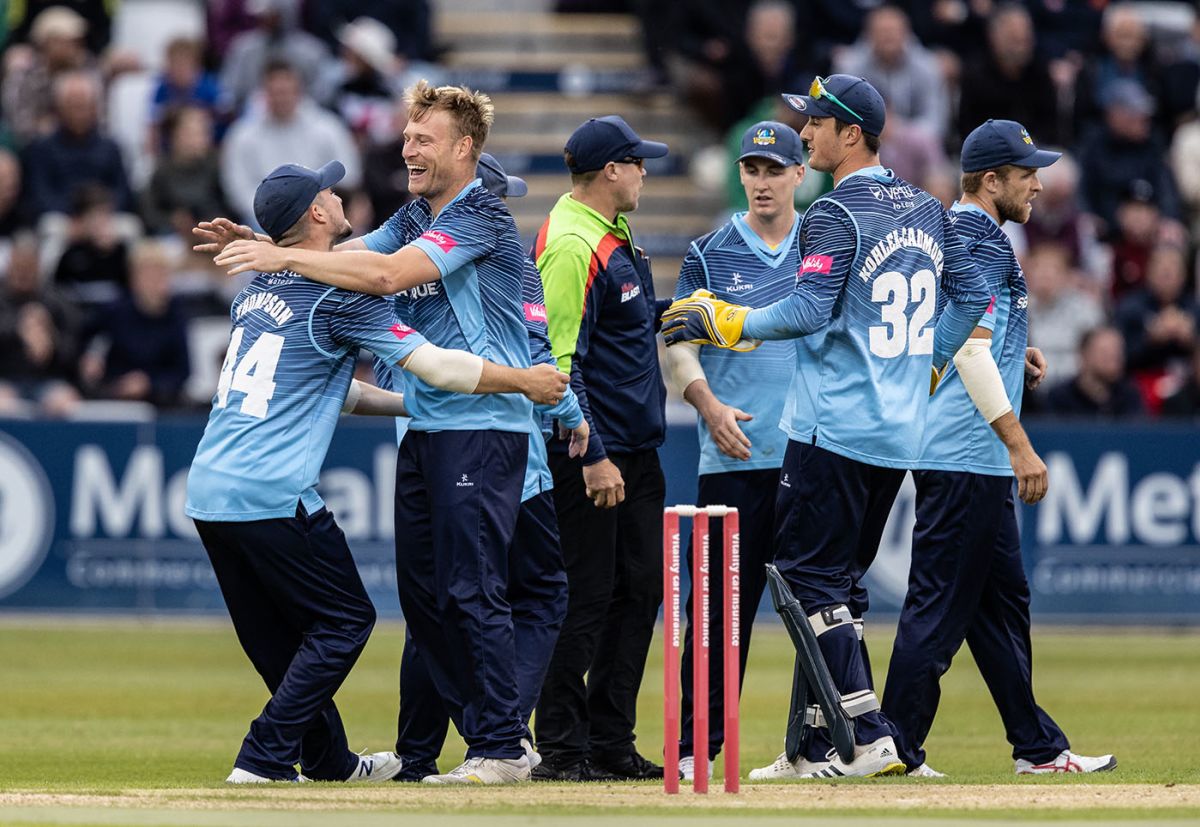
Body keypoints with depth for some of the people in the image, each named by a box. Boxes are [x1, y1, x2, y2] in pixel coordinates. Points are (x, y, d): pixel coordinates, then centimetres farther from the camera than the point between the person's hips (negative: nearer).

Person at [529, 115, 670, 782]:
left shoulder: (614, 236, 14)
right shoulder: (571, 245, -17)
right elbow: (559, 360, -21)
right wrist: (592, 457, -23)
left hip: (636, 450, 10)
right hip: (591, 453, -10)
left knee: (639, 589, 11)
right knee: (589, 595, -7)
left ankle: (611, 744, 17)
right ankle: (562, 748, -1)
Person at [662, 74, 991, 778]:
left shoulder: (838, 215, -13)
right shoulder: (927, 210, 13)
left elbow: (810, 311, -21)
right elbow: (971, 296, 17)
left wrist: (728, 323, -10)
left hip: (835, 428, -9)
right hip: (901, 431, 9)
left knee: (813, 574, -5)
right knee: (840, 579, 14)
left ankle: (871, 738, -12)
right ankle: (818, 749, 14)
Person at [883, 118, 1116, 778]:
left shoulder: (949, 233, 17)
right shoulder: (982, 242, -13)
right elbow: (969, 350, -21)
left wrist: (1009, 356, 17)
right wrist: (1020, 445, -21)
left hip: (975, 463, 11)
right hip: (967, 456, -11)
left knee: (1003, 599, 14)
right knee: (941, 603, -8)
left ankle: (1038, 747, 19)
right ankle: (898, 751, -7)